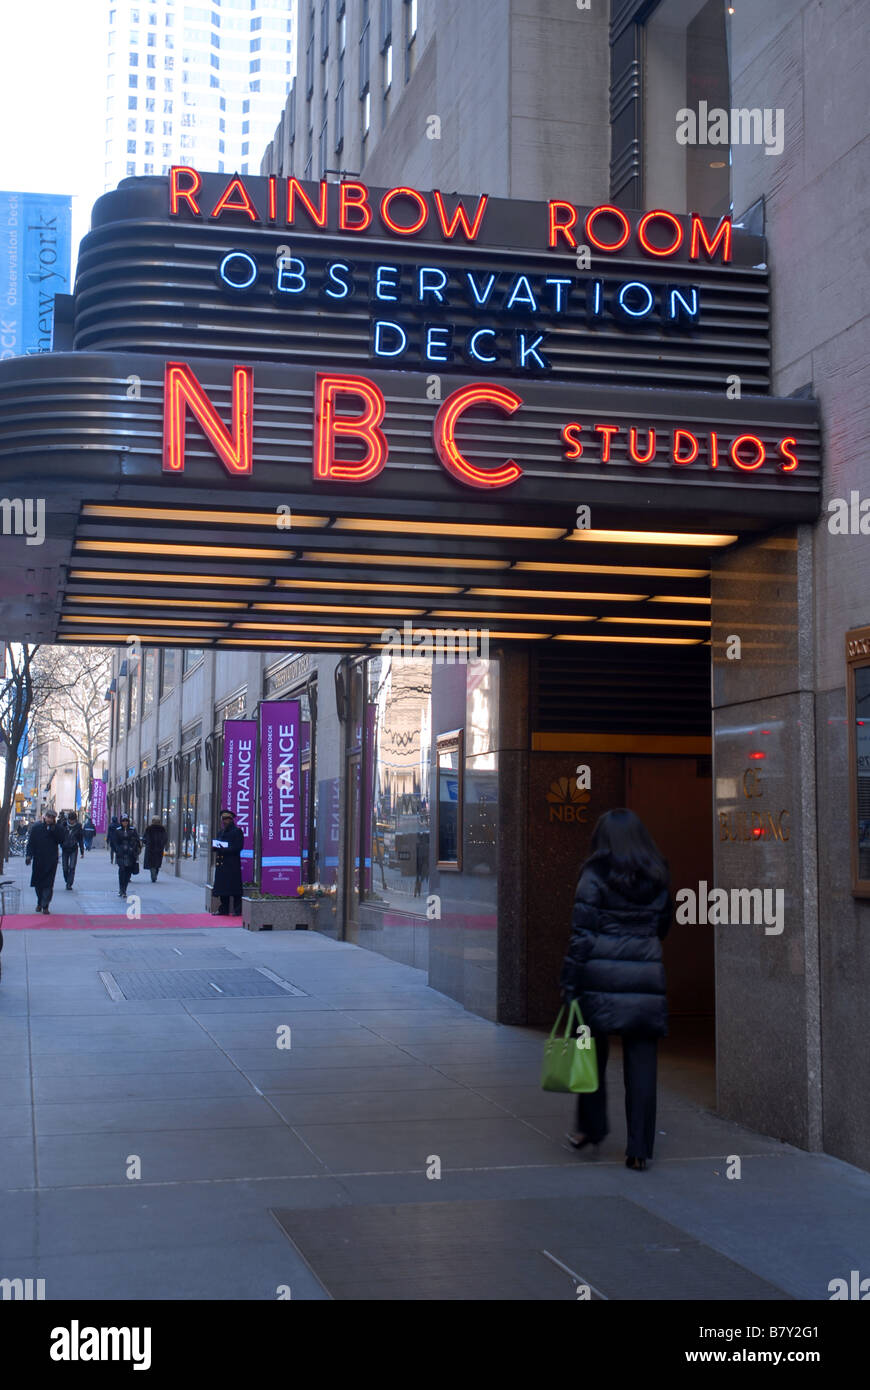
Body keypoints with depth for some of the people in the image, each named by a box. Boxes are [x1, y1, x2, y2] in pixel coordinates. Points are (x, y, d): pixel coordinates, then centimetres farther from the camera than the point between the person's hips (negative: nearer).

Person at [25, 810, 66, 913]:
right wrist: (28, 855, -5)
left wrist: (54, 831, -16)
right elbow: (30, 842, 4)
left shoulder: (57, 828, 2)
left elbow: (61, 841, -6)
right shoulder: (36, 827, 3)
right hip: (38, 860, 2)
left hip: (51, 861, -2)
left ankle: (45, 905, -6)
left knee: (48, 884, -8)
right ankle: (40, 902, 29)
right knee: (37, 882, 10)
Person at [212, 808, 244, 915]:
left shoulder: (237, 831, -4)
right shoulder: (222, 832, 19)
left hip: (233, 863, -8)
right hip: (221, 862, 8)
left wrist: (224, 849, -19)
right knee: (222, 887, 8)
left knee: (234, 887, -6)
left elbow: (238, 847, -12)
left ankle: (237, 910, -3)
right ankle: (223, 909, 14)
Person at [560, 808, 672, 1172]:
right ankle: (639, 1147, 5)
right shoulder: (658, 879, 9)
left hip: (602, 976, -3)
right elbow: (662, 927, 14)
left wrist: (569, 981, -5)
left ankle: (591, 1128, 24)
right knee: (641, 1062, 5)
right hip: (647, 977, 3)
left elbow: (582, 933, -7)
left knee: (593, 1053, 15)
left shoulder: (595, 876, -4)